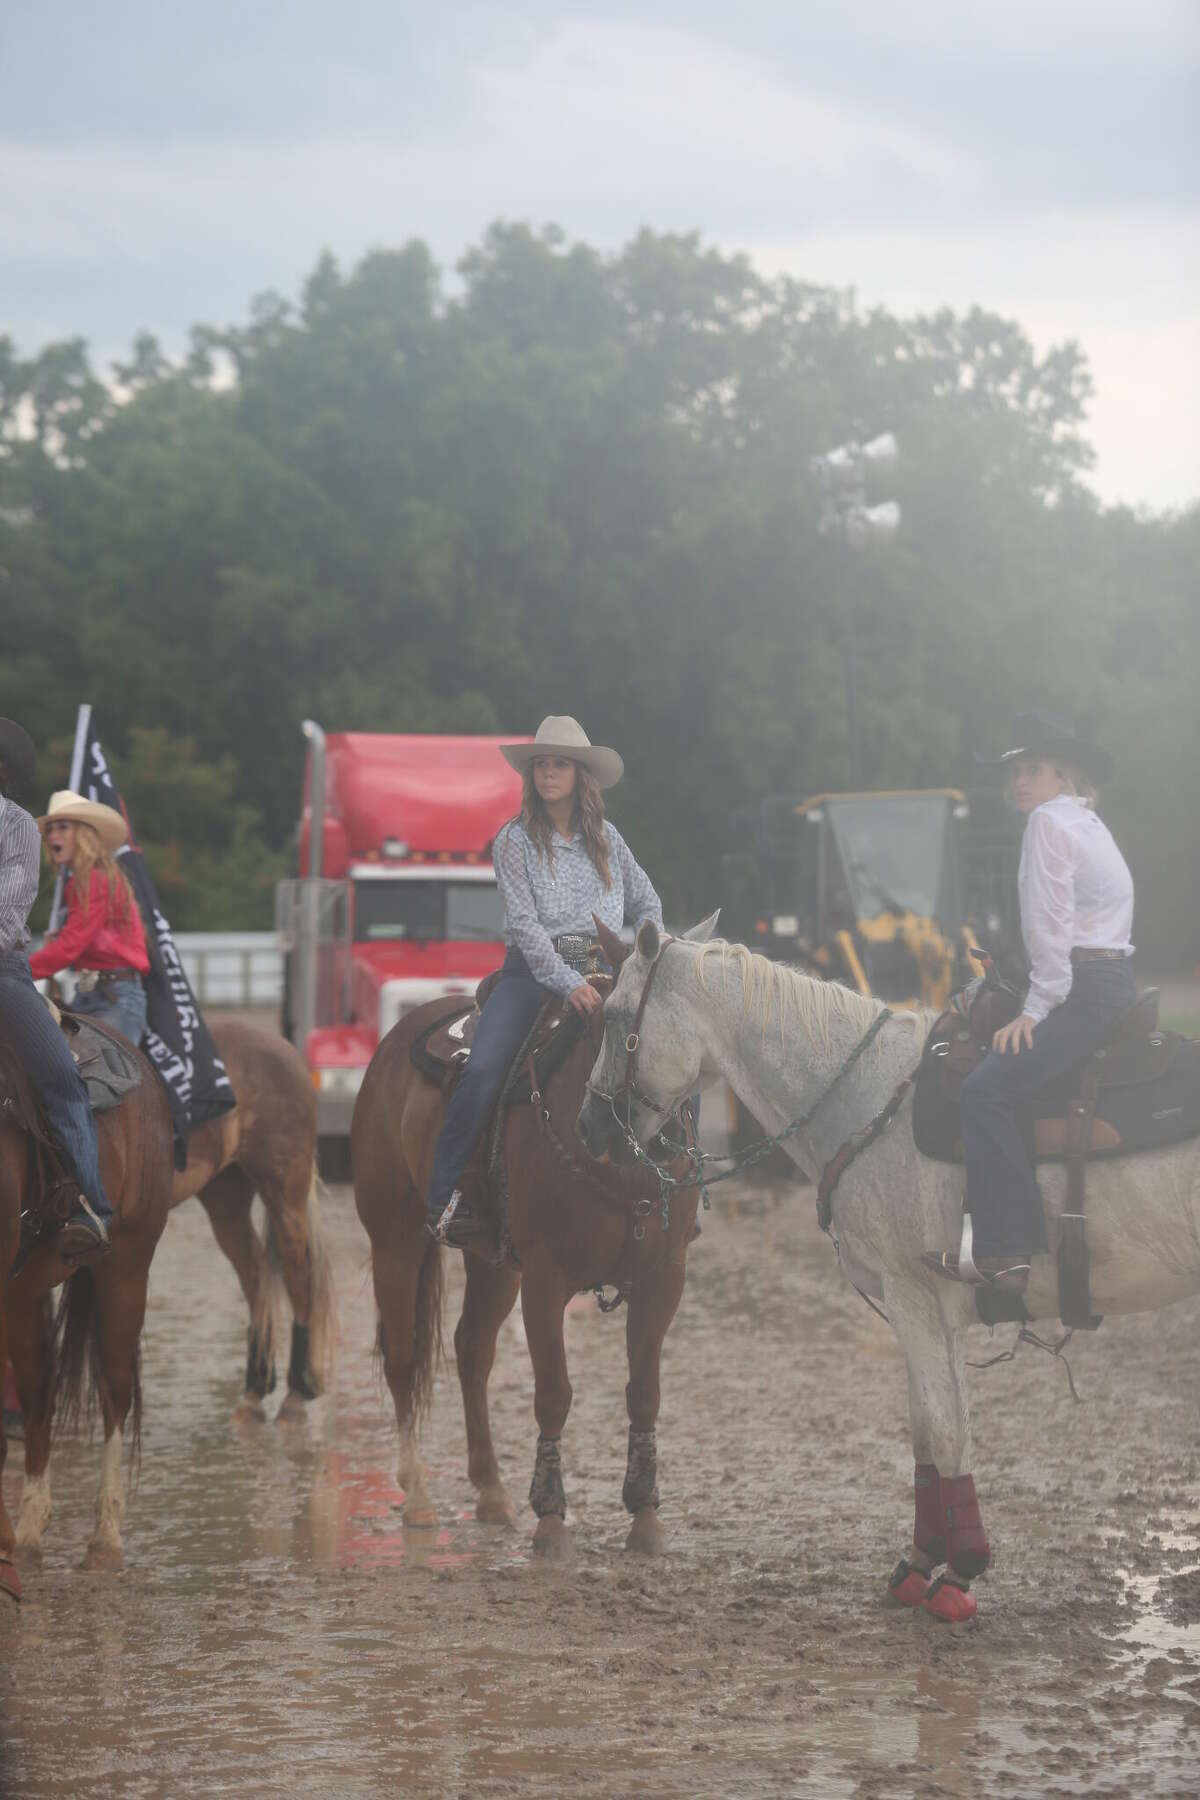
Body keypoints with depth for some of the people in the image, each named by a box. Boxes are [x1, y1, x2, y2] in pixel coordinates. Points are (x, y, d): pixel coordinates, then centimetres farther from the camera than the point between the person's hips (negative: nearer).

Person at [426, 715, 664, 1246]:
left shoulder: (607, 839, 14)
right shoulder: (514, 840, 2)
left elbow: (648, 905, 23)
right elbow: (523, 923, -9)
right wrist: (568, 983, -22)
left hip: (602, 974, 4)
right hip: (532, 972, -4)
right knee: (483, 1071, -29)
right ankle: (444, 1195, -19)